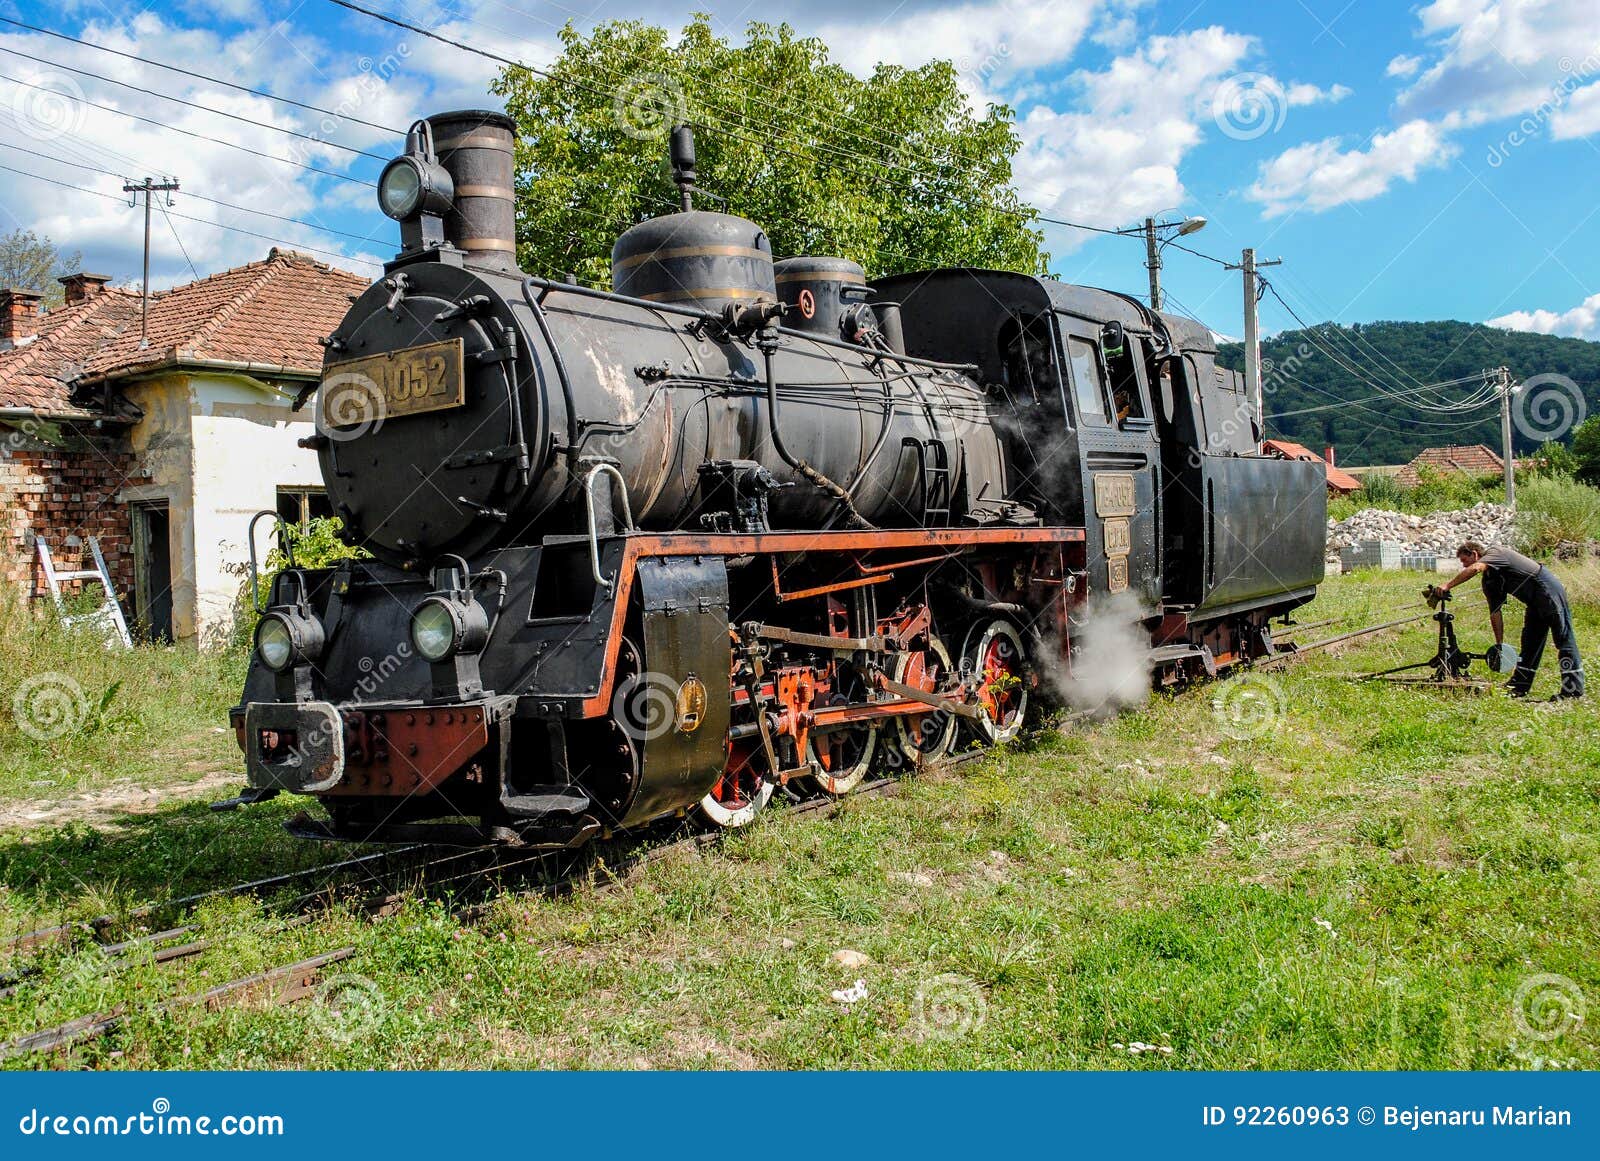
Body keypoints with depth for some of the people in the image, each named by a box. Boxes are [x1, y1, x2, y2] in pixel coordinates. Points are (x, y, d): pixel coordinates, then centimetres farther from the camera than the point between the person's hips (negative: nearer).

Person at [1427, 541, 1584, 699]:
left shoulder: (1495, 553, -9)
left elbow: (1474, 569, -30)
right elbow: (1495, 612, 13)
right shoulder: (1489, 582, 14)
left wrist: (1447, 586, -34)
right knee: (1530, 643, 11)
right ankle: (1518, 688, 15)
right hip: (1536, 603, 10)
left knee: (1564, 639, -7)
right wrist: (1499, 644, 10)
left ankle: (1573, 690, -7)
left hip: (1548, 590, -10)